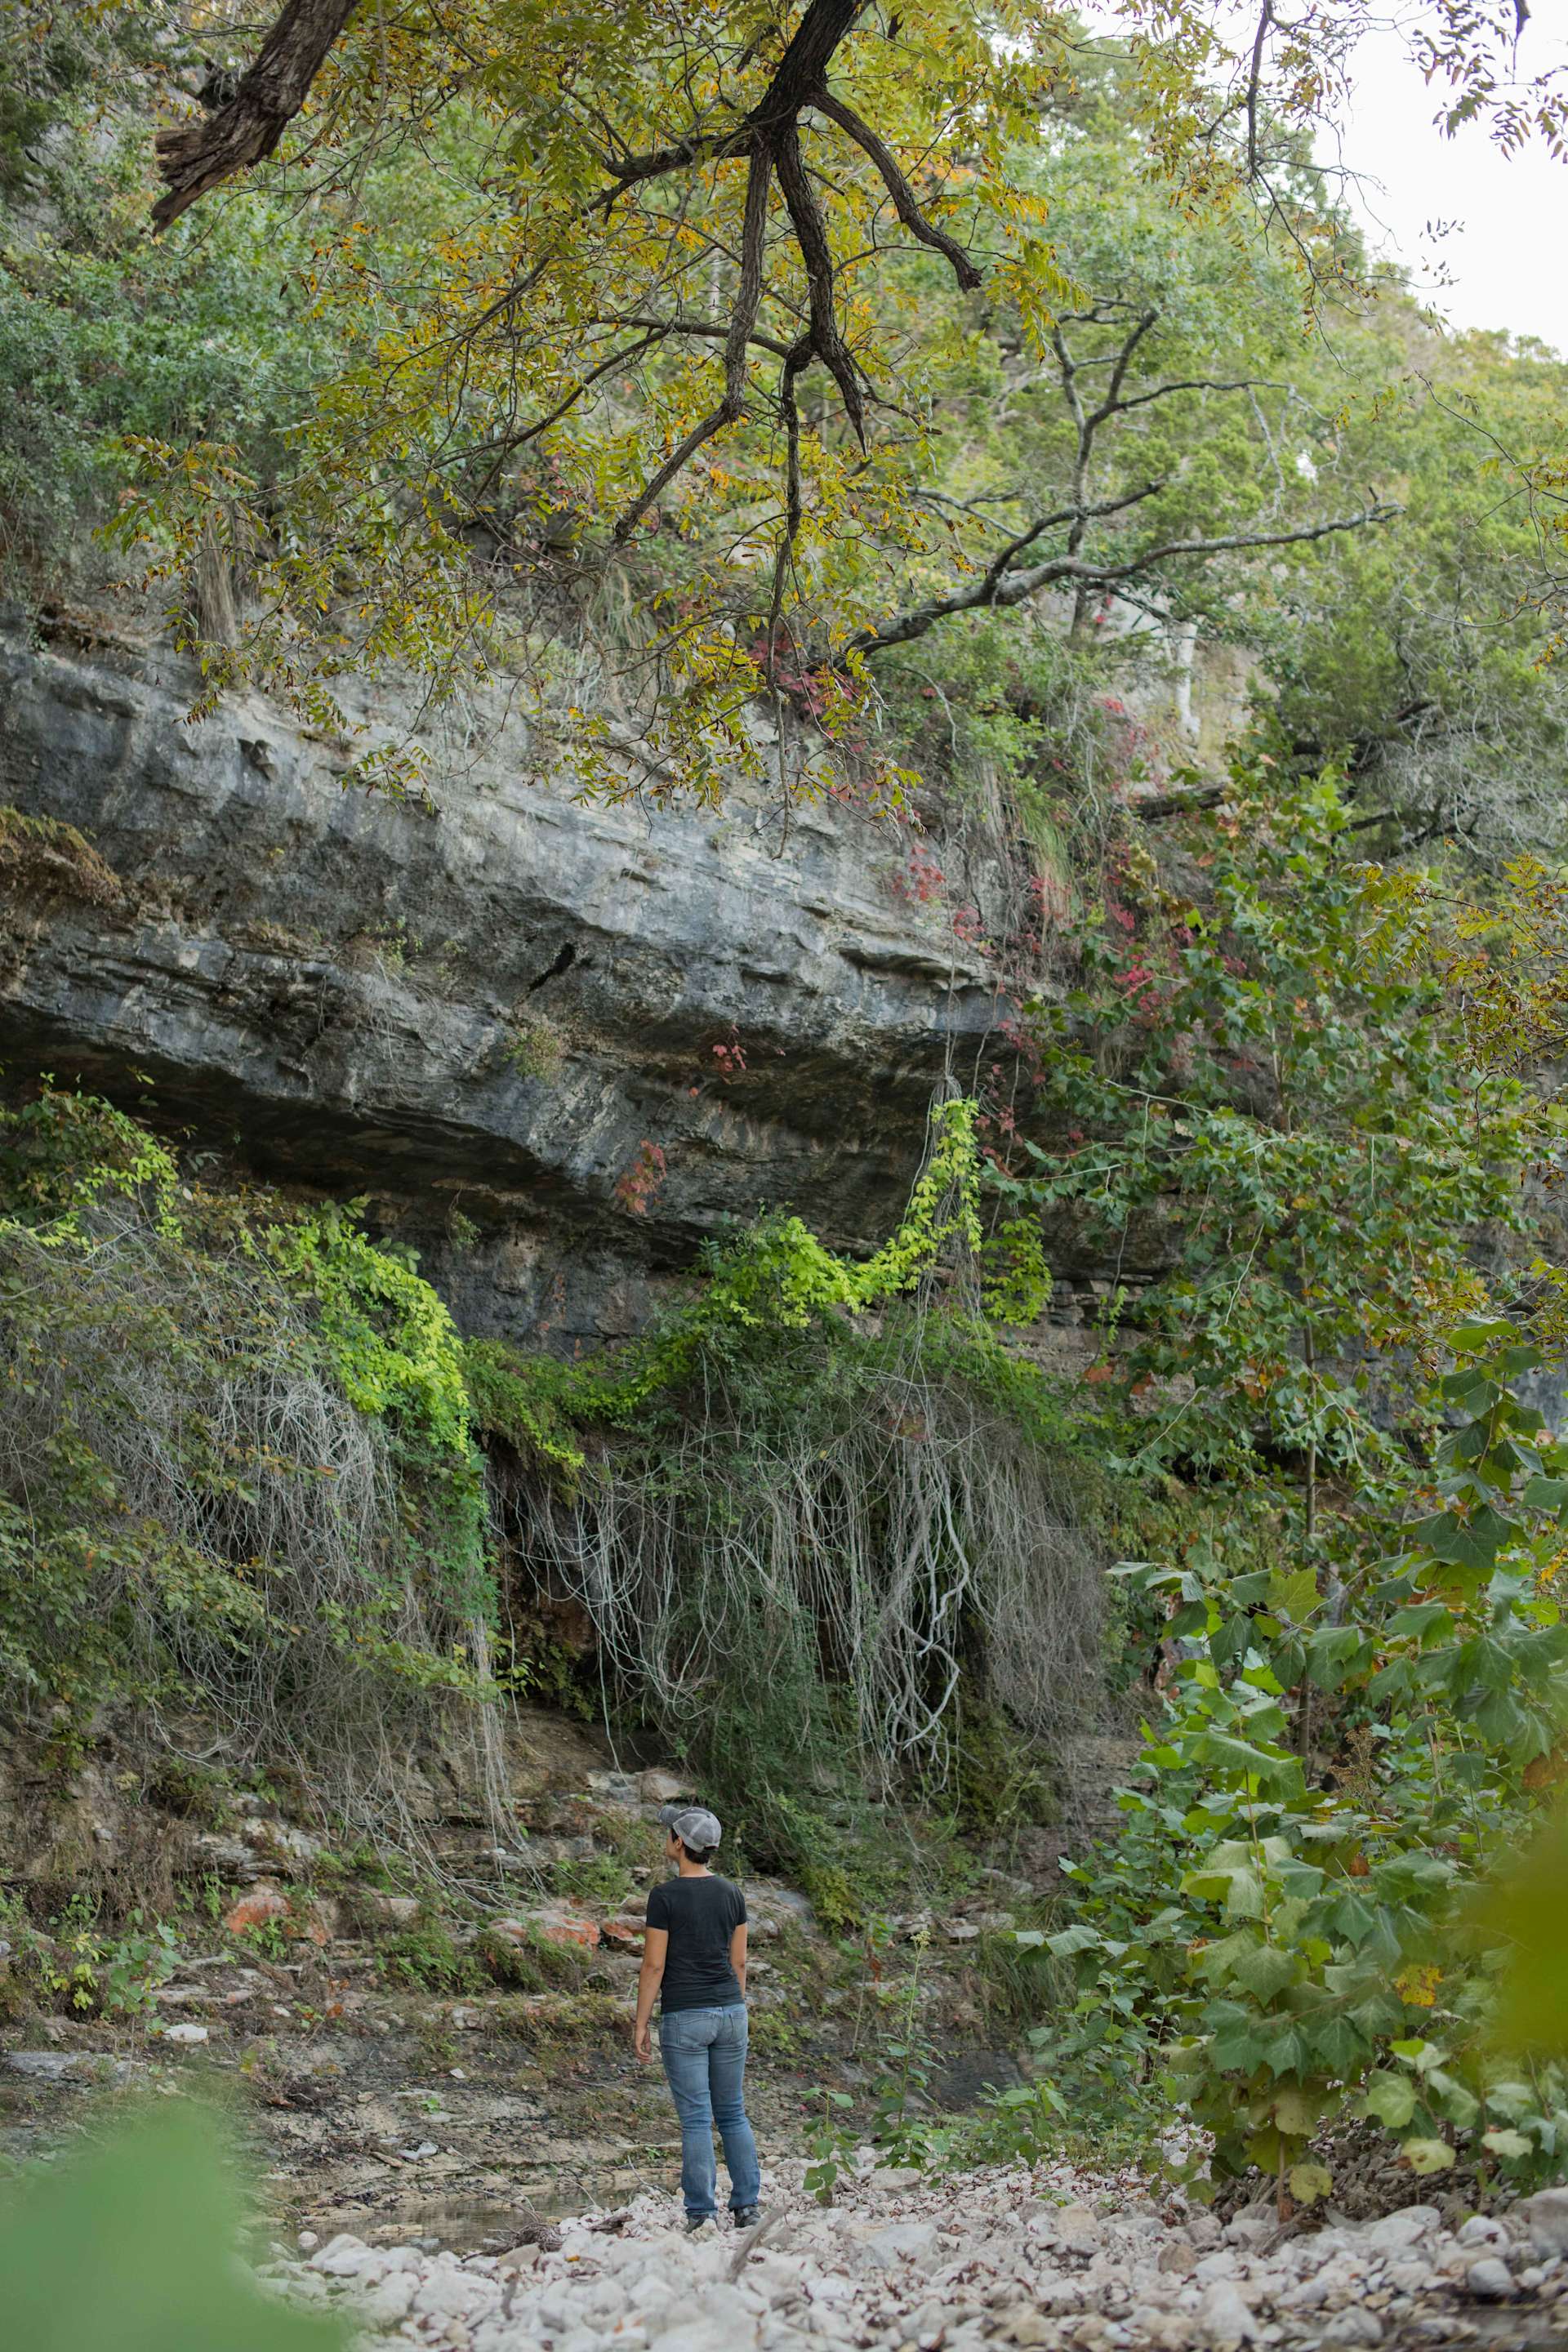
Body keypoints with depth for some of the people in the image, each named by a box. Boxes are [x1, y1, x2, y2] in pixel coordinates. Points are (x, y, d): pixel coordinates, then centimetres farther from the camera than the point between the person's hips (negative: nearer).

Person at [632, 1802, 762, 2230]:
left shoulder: (664, 1897, -13)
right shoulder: (731, 1894, 3)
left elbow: (654, 1965, -12)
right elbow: (738, 1962, 8)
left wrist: (640, 2024, -4)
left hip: (684, 2017, -5)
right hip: (729, 2010, 5)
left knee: (695, 2118, 0)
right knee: (732, 2113, 15)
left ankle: (701, 2217, 2)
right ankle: (747, 2205, 12)